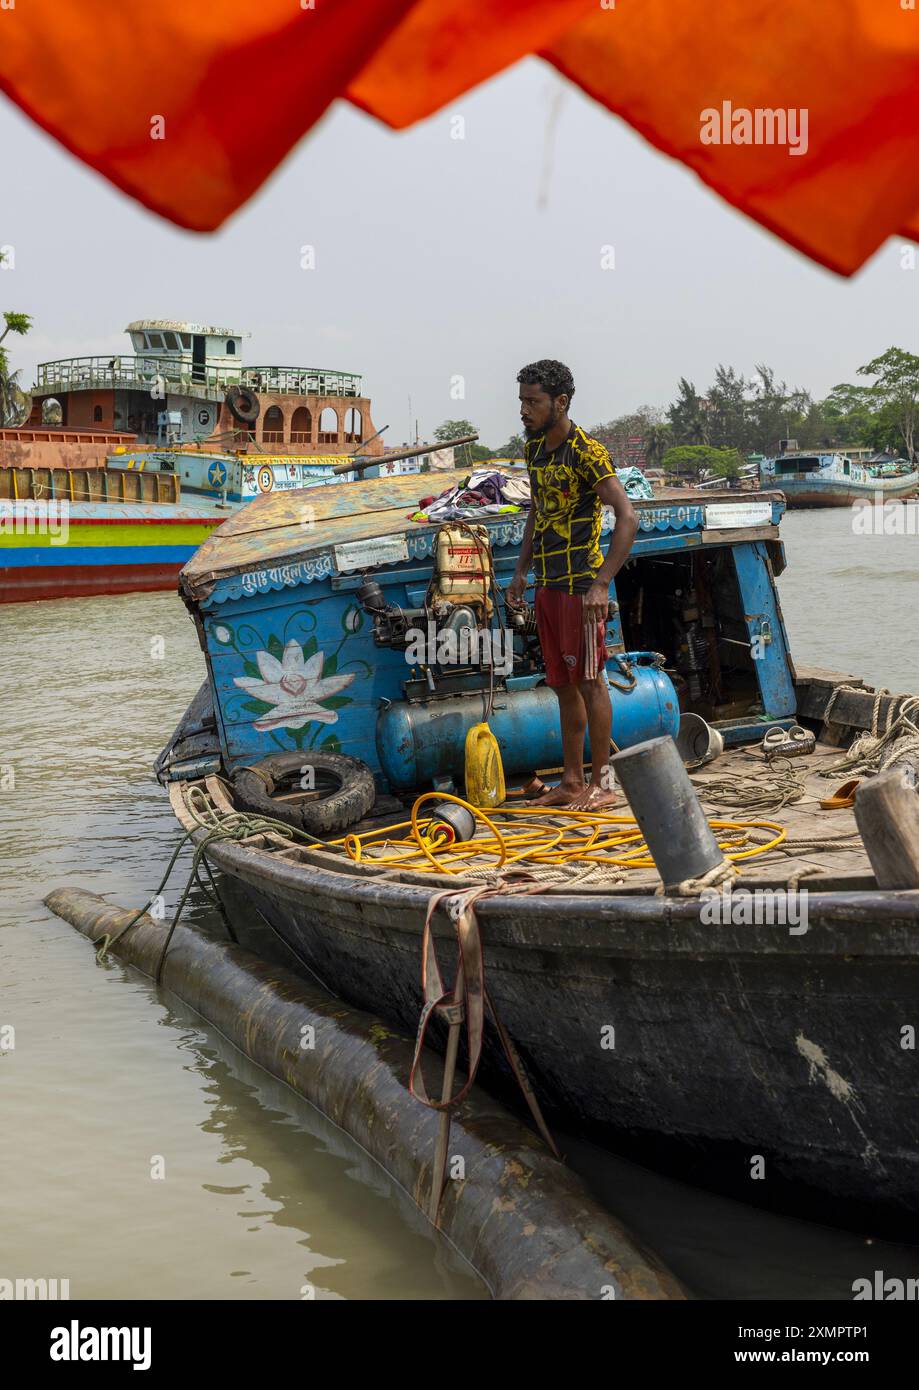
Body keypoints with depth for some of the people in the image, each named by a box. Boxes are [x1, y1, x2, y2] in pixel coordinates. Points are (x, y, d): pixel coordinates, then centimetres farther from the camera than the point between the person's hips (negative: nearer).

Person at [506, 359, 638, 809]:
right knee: (563, 685, 12)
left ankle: (602, 783, 6)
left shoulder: (586, 452, -15)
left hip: (580, 584, -8)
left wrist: (601, 584, -25)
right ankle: (571, 782, 20)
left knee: (589, 681, -2)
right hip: (547, 583, 8)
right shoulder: (535, 449, 12)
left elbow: (627, 518, -20)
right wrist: (521, 571, 16)